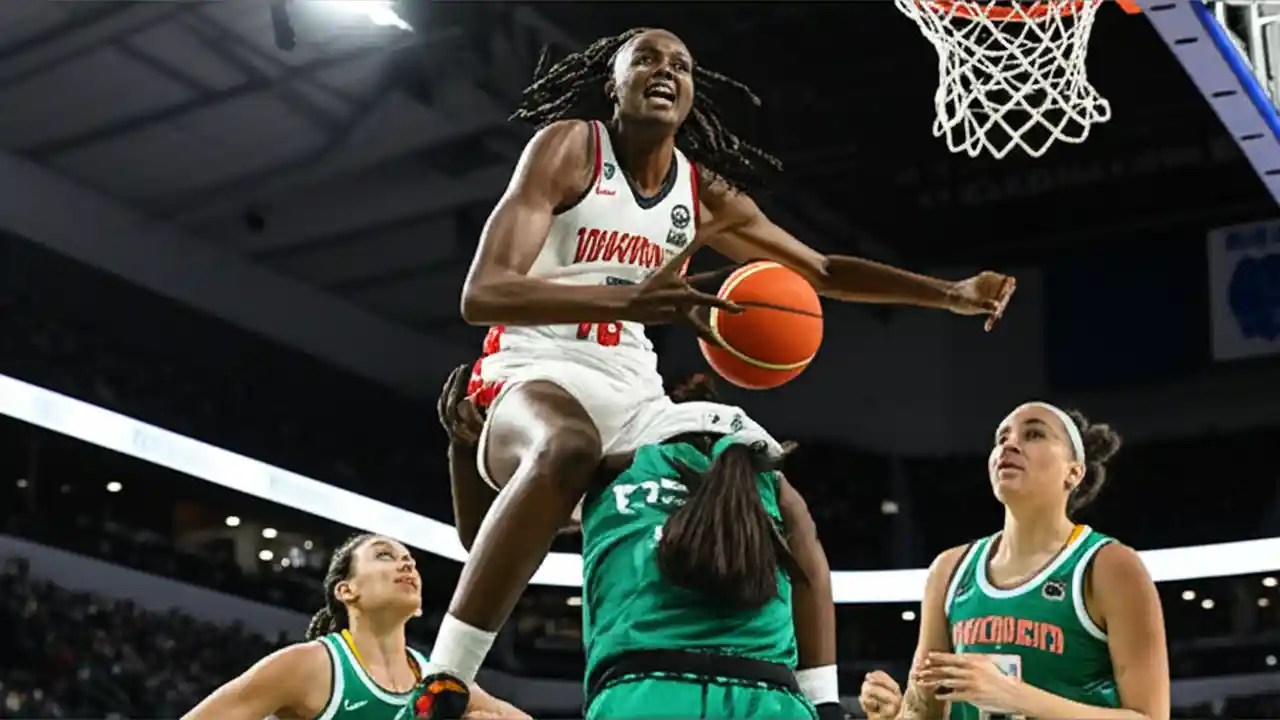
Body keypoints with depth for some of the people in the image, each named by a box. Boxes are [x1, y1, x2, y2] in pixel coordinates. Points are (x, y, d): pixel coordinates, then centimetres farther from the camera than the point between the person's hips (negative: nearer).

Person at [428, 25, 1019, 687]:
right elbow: (481, 293, -21)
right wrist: (629, 298, -37)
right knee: (567, 451, -41)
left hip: (634, 393, 7)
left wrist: (948, 293, 9)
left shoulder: (703, 192, 11)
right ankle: (438, 690, -42)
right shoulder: (568, 145, -8)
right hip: (537, 373, -7)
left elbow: (821, 270, 22)